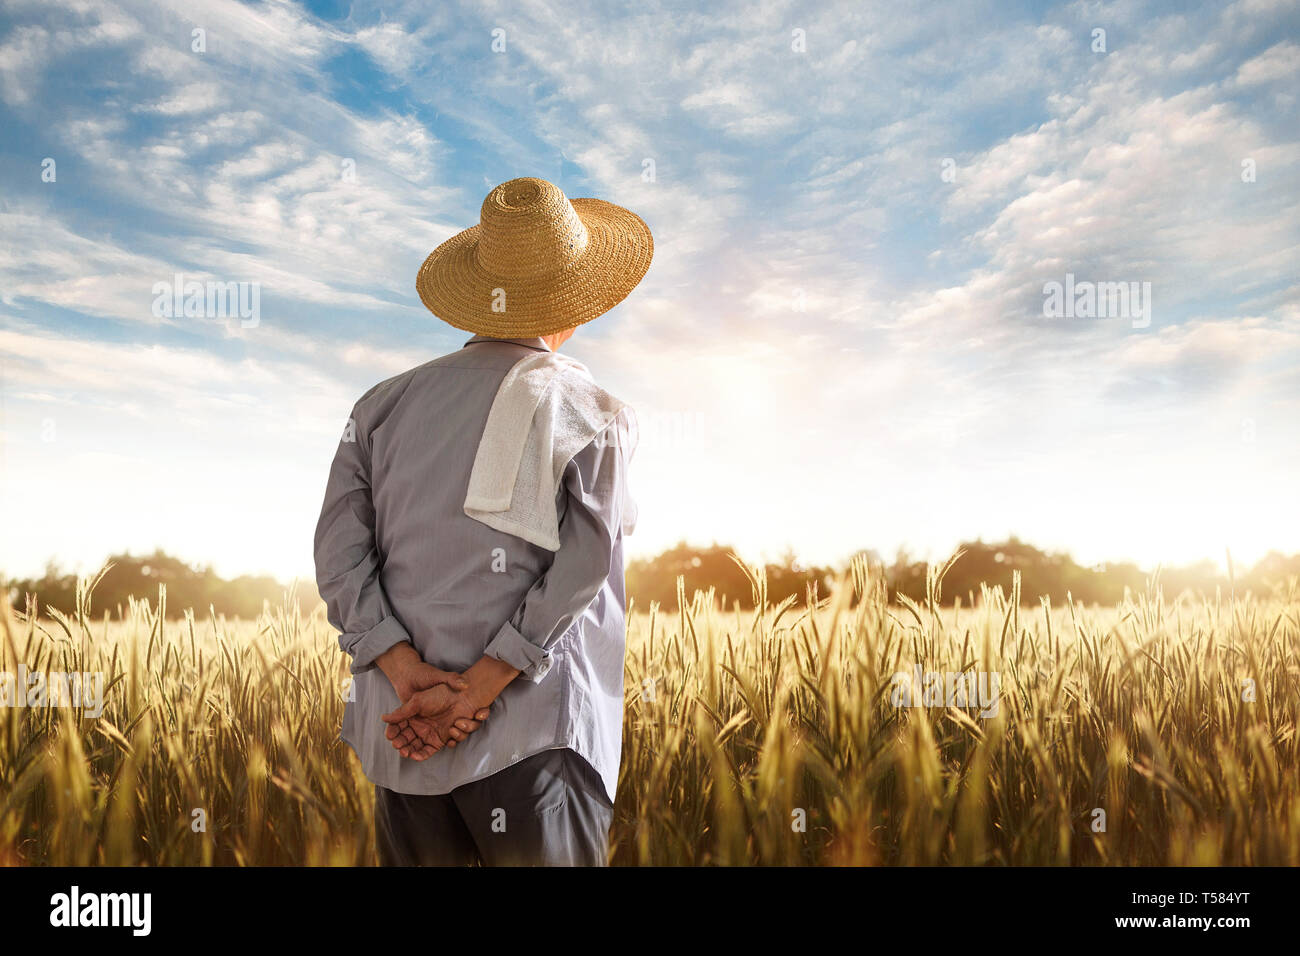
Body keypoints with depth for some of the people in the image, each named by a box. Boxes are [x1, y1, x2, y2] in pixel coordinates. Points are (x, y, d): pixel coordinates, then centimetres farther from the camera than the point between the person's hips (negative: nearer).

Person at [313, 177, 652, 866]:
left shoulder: (386, 403, 8)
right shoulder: (594, 418, -3)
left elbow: (338, 556, -2)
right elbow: (579, 574, -14)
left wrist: (410, 676, -9)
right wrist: (473, 691, -14)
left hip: (402, 735, 4)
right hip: (532, 738, -4)